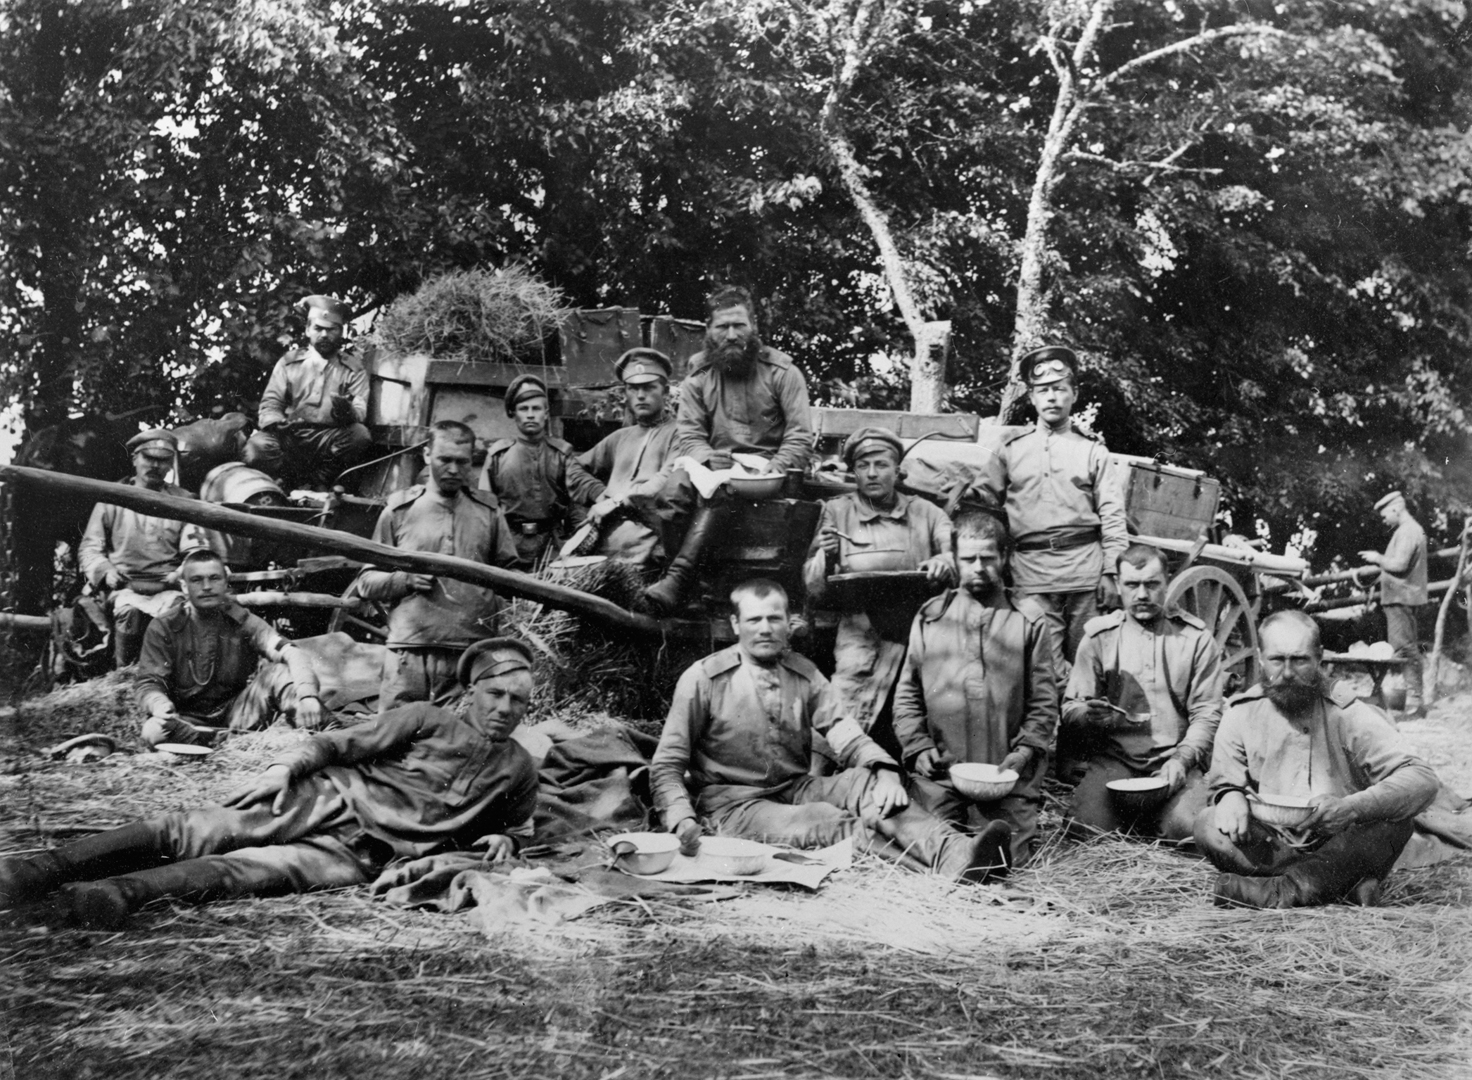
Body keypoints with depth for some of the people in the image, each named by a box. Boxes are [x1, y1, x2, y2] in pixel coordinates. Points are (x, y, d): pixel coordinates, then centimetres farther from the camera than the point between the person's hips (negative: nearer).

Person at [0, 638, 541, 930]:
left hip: (364, 856, -1)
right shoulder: (427, 719, 10)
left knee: (257, 868, -31)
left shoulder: (519, 768, 17)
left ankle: (124, 891, -52)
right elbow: (338, 743, 7)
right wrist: (287, 766, -11)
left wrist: (502, 839, 9)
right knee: (186, 833, -19)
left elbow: (519, 828, 34)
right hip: (325, 801, 1)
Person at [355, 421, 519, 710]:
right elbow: (366, 582, 10)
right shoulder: (399, 509, 10)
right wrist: (405, 579, -7)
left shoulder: (488, 510, 14)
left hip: (473, 654, 1)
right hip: (409, 651, -1)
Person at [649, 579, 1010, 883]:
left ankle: (957, 853, -46)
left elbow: (844, 733, -3)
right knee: (822, 822, -32)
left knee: (864, 781, -24)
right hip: (733, 802, -4)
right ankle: (929, 857, -48)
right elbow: (666, 766, -5)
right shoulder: (703, 678, -4)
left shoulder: (804, 674, 9)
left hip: (796, 789, 4)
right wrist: (682, 820, -24)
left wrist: (885, 772, -25)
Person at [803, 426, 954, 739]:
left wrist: (945, 561, -20)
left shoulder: (926, 513, 16)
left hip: (921, 629, 1)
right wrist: (826, 559, -12)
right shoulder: (836, 512, 14)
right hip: (861, 629, -1)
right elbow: (813, 591, 9)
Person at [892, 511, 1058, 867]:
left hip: (1006, 772, -1)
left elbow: (1044, 701, 5)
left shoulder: (1028, 621, 9)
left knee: (1007, 855, -10)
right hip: (940, 770, 1)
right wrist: (918, 748, -3)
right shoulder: (930, 618, 13)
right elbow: (906, 695, 11)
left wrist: (1024, 752, -9)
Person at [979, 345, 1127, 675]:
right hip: (1030, 572, 0)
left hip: (1085, 567, 0)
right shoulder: (1011, 450, 13)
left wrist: (1113, 571, -3)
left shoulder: (1093, 450, 12)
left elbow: (1112, 514, 6)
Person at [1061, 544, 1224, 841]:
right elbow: (1070, 708, 8)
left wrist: (1181, 759, -15)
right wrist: (1088, 714, -17)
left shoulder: (1195, 638, 7)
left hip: (1176, 759, 0)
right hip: (1113, 757, 0)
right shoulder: (1099, 636, 9)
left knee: (1184, 827, -29)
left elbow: (1206, 714, 2)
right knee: (1089, 828, -27)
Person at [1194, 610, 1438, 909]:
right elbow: (1225, 782, 9)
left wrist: (1350, 808, -31)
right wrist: (1232, 797, -18)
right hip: (1271, 848, 2)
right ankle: (1348, 887, -30)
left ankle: (1276, 892, -34)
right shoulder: (1241, 714, 4)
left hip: (1340, 850, -1)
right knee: (1208, 824, -25)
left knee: (1393, 822, -29)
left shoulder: (1349, 714, -4)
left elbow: (1422, 780, -14)